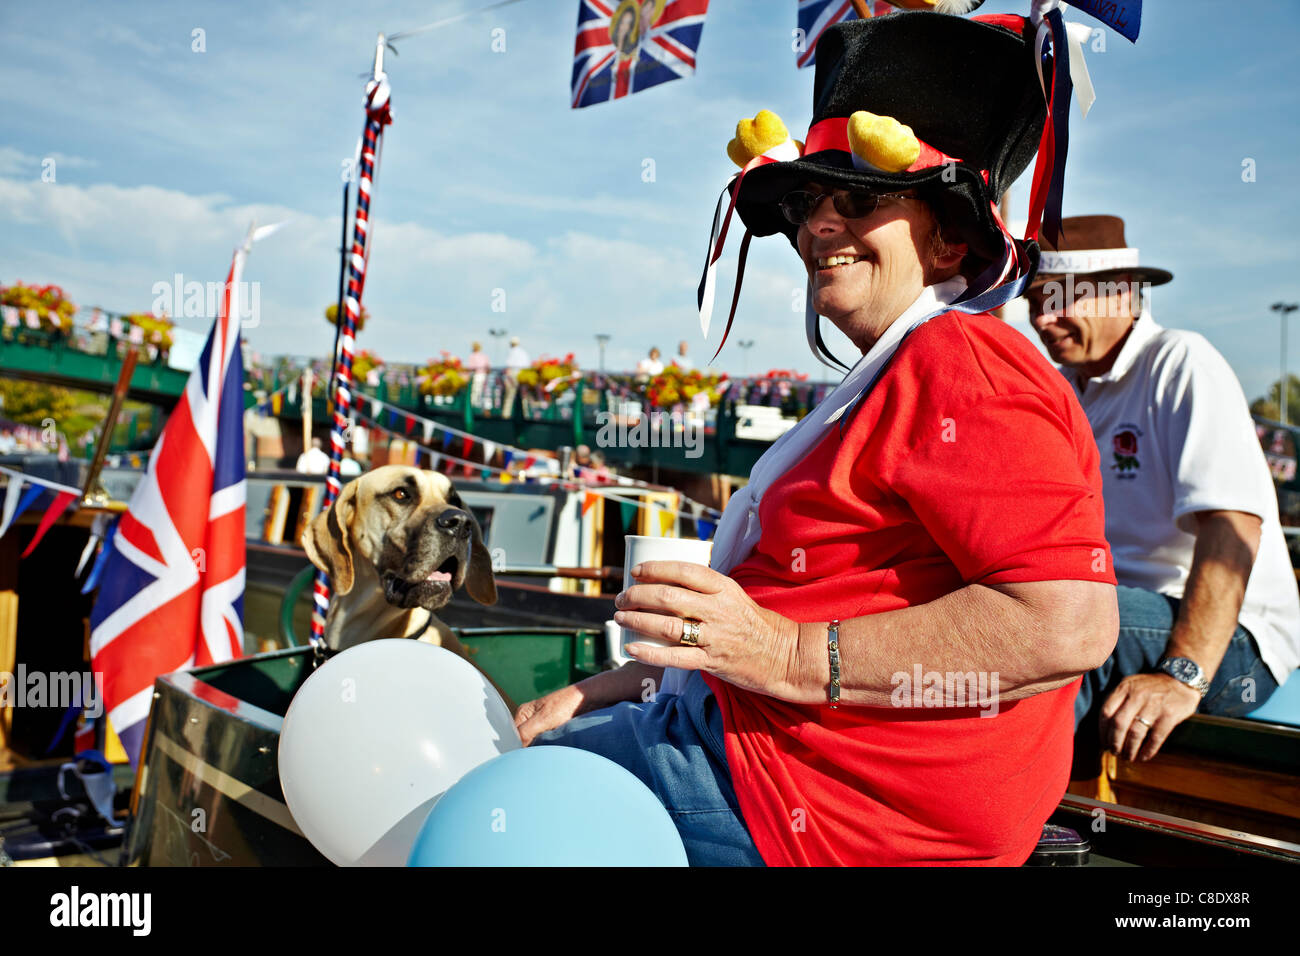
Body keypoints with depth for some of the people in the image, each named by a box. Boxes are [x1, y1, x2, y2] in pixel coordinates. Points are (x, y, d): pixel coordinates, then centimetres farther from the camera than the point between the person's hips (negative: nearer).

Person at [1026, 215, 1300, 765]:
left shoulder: (1180, 364, -8)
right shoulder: (1067, 386, 14)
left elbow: (1233, 522, -22)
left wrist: (1183, 677, -33)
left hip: (1228, 641, -7)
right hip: (1110, 610, 7)